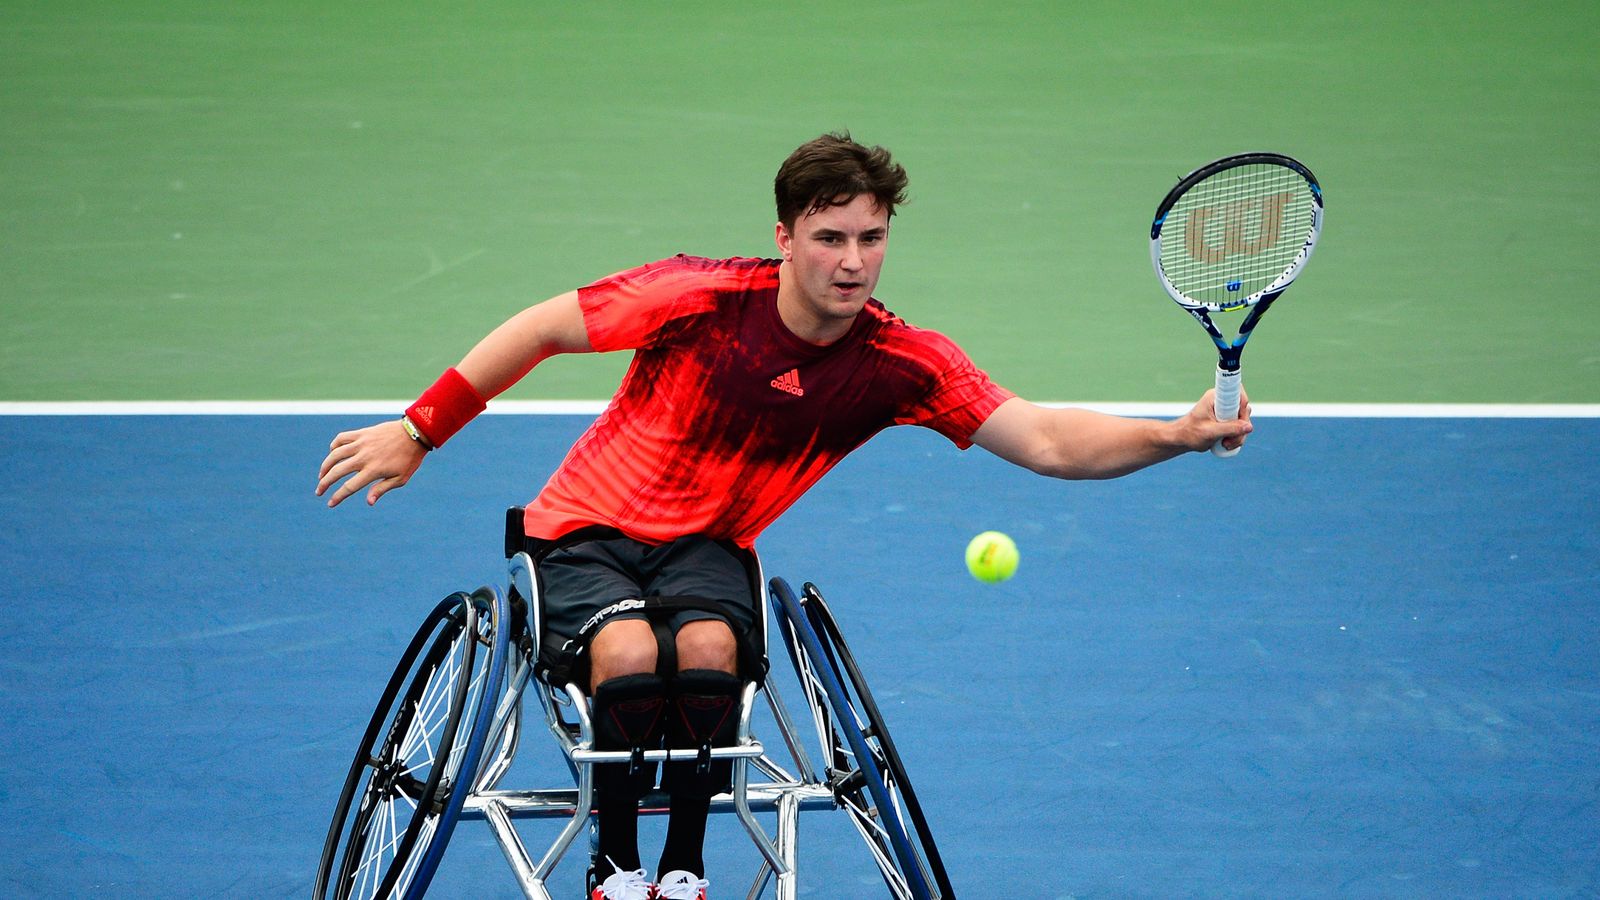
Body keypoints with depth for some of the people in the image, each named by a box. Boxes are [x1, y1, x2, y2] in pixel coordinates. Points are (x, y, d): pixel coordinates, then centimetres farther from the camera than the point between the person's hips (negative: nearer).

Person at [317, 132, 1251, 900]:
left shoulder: (903, 363, -12)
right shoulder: (702, 298, -19)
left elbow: (1049, 440, -18)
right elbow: (549, 326, -9)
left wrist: (1182, 433, -34)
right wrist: (417, 431, -8)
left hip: (707, 547, 2)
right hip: (588, 530, -2)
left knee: (708, 651, -32)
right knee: (632, 658, -33)